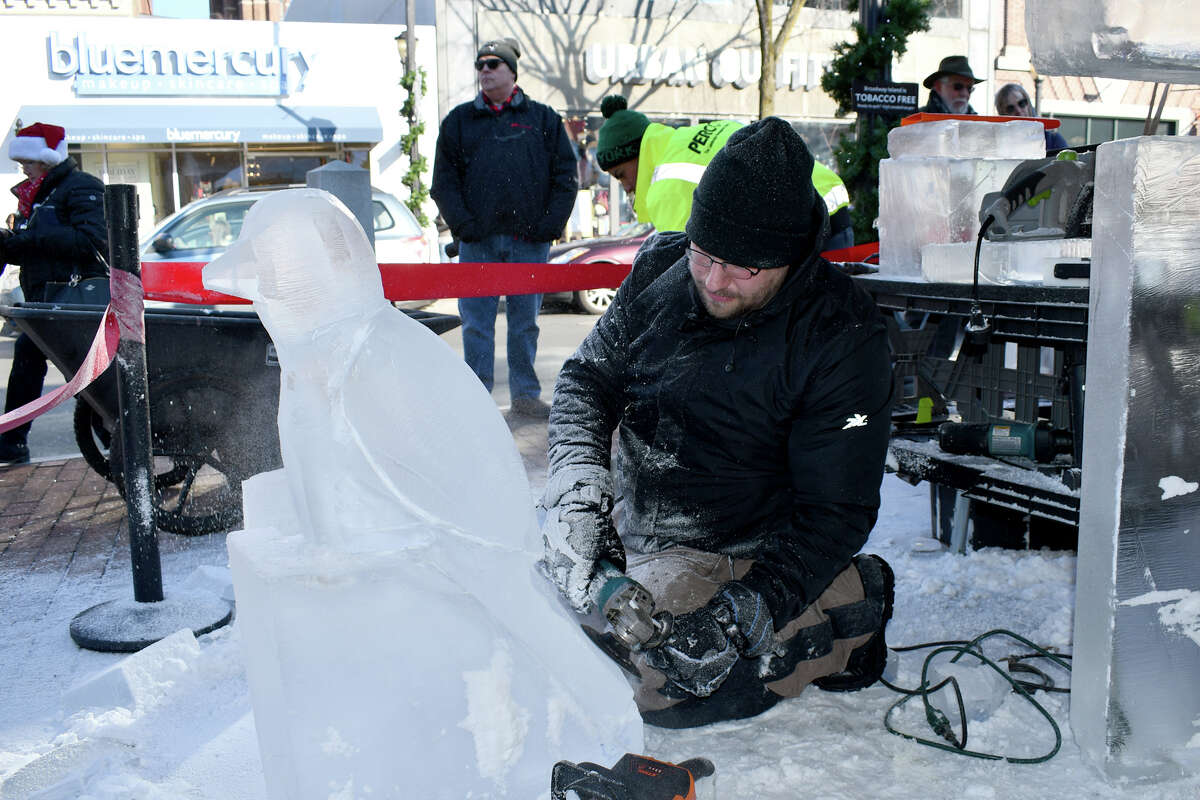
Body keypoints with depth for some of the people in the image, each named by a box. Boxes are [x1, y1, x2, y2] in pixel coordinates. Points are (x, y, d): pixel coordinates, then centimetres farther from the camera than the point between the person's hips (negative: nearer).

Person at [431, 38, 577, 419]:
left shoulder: (542, 119, 10)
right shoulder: (459, 120, 11)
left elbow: (565, 175, 7)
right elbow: (444, 181, 7)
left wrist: (551, 223, -3)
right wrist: (463, 224, -6)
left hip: (530, 239, 0)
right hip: (478, 241, 0)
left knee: (525, 322, 7)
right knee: (476, 323, 0)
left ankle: (526, 395, 17)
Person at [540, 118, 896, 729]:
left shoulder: (842, 337, -21)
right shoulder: (661, 269, -7)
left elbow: (835, 513, -18)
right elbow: (588, 379, -1)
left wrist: (751, 610, -30)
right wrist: (577, 487, -20)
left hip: (745, 557, -5)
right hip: (626, 527, 6)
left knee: (667, 689, -22)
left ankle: (844, 616, 3)